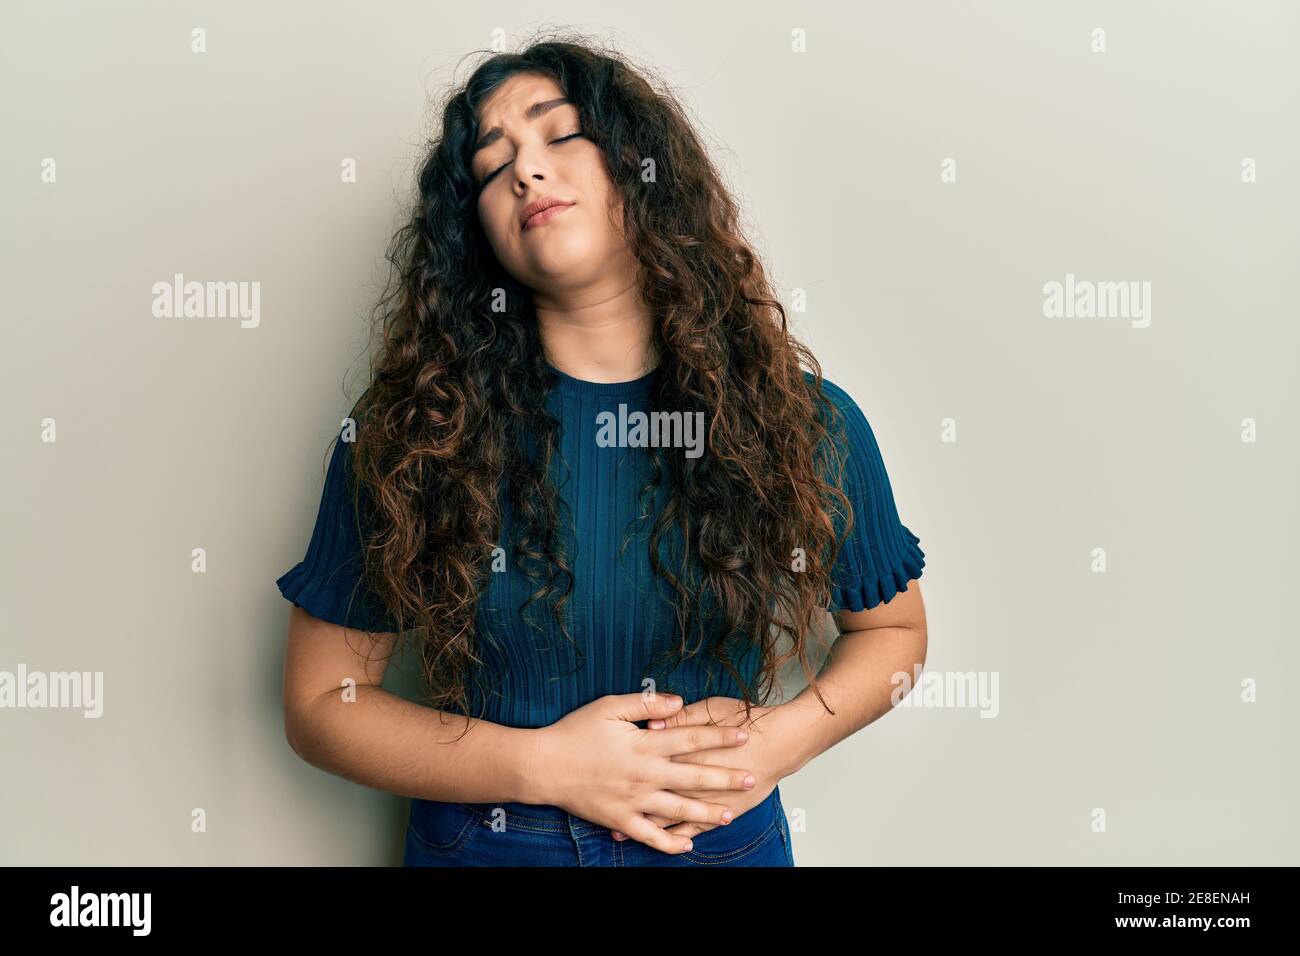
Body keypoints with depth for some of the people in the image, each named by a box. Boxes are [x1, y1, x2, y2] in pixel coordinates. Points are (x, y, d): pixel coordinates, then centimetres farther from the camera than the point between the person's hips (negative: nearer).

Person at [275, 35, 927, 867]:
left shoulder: (806, 424, -9)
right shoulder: (408, 436, -12)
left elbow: (893, 626, 5)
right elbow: (322, 701, -7)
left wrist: (783, 737, -14)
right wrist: (543, 765, -19)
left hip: (729, 839, 1)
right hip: (480, 843, 0)